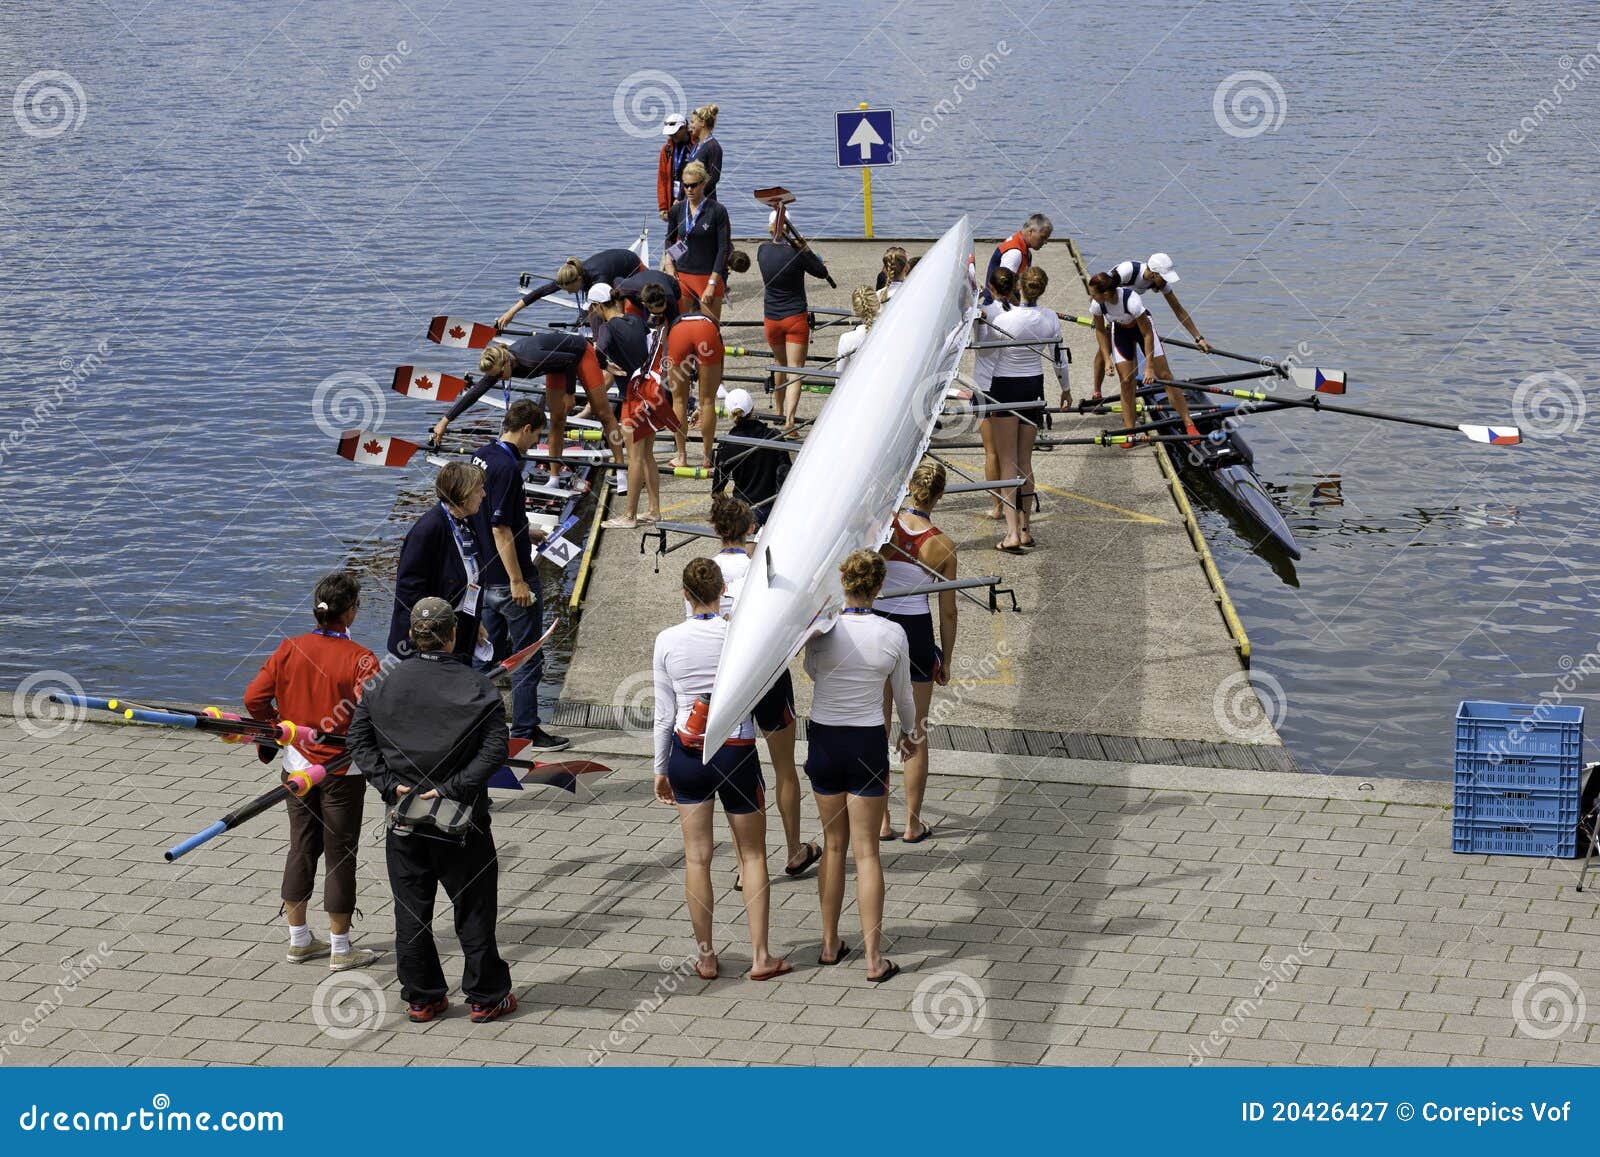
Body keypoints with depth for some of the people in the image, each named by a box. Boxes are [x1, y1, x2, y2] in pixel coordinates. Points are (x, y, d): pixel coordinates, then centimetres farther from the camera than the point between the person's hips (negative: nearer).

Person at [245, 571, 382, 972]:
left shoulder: (289, 650, -5)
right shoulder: (359, 659, -19)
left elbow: (254, 699, -4)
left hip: (297, 765, 5)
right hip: (341, 769, -5)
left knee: (302, 848, 17)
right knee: (340, 854, 6)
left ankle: (299, 941, 26)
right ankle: (340, 950, 14)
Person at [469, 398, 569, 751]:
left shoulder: (482, 456, 7)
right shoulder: (507, 467, -21)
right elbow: (500, 529, -23)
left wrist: (525, 533, 26)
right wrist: (518, 581, -20)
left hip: (486, 575, 9)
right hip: (510, 579, -9)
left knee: (489, 653, 18)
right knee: (528, 657, 0)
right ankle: (525, 730, 4)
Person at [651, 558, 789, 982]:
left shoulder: (667, 641, -7)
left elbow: (664, 714, 0)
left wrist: (661, 768, 11)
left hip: (686, 753, 2)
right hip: (736, 754, -2)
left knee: (697, 858, 11)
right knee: (752, 855, 13)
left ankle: (706, 957, 17)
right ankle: (760, 956, 13)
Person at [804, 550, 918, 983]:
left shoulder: (822, 630, -12)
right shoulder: (892, 634, -10)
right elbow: (903, 696, 5)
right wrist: (908, 733, 22)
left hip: (823, 740, 1)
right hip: (868, 743, -1)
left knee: (833, 844, 17)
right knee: (866, 852, 4)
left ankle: (830, 945, 24)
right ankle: (874, 959, 3)